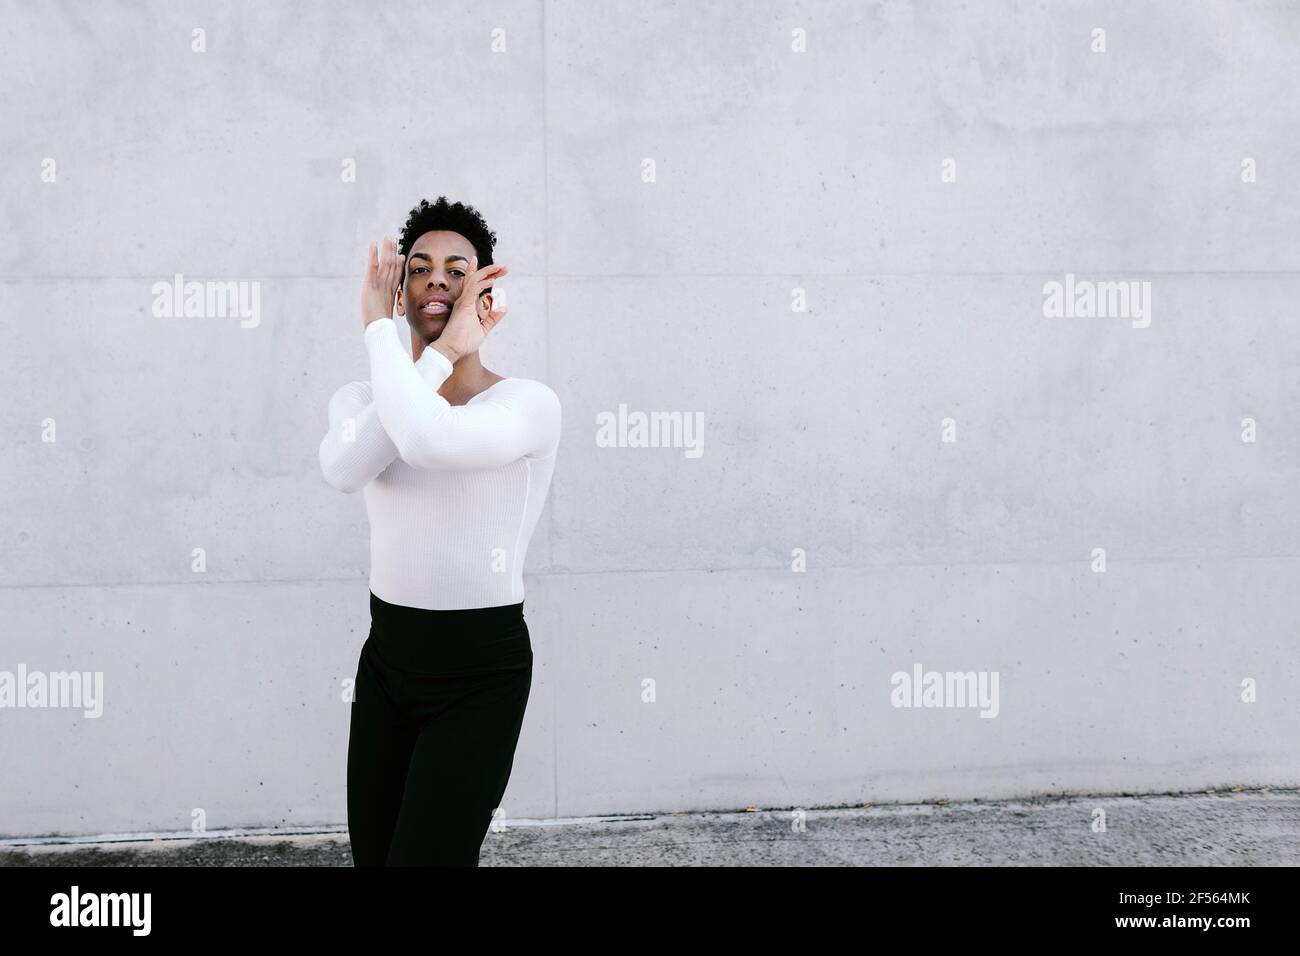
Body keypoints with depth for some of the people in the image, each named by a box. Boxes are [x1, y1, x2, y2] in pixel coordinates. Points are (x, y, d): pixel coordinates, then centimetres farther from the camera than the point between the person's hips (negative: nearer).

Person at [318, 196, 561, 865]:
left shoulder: (529, 404, -13)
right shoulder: (358, 399, 3)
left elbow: (430, 438, -35)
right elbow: (345, 467, -22)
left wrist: (379, 330, -20)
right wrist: (441, 352, -22)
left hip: (481, 671, -5)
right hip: (387, 656, 6)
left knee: (425, 856, -6)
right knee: (371, 854, 16)